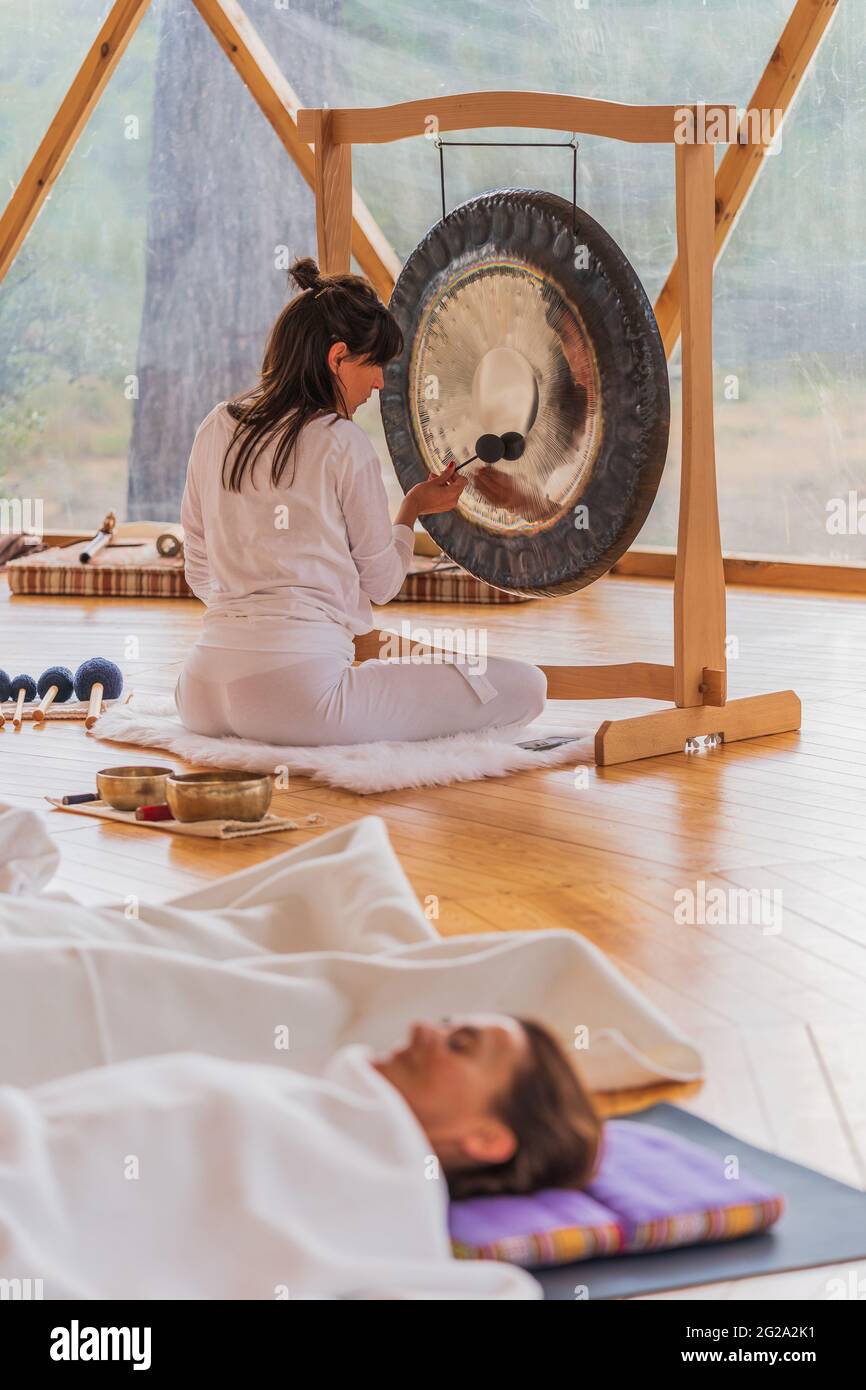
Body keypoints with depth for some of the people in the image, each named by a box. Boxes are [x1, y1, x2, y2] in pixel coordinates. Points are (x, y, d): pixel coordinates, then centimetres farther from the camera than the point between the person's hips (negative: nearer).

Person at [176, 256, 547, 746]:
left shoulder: (215, 429, 11)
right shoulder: (342, 443, -5)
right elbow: (381, 584, 5)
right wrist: (412, 509, 22)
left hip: (205, 699, 7)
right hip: (300, 688, -7)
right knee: (526, 686, -6)